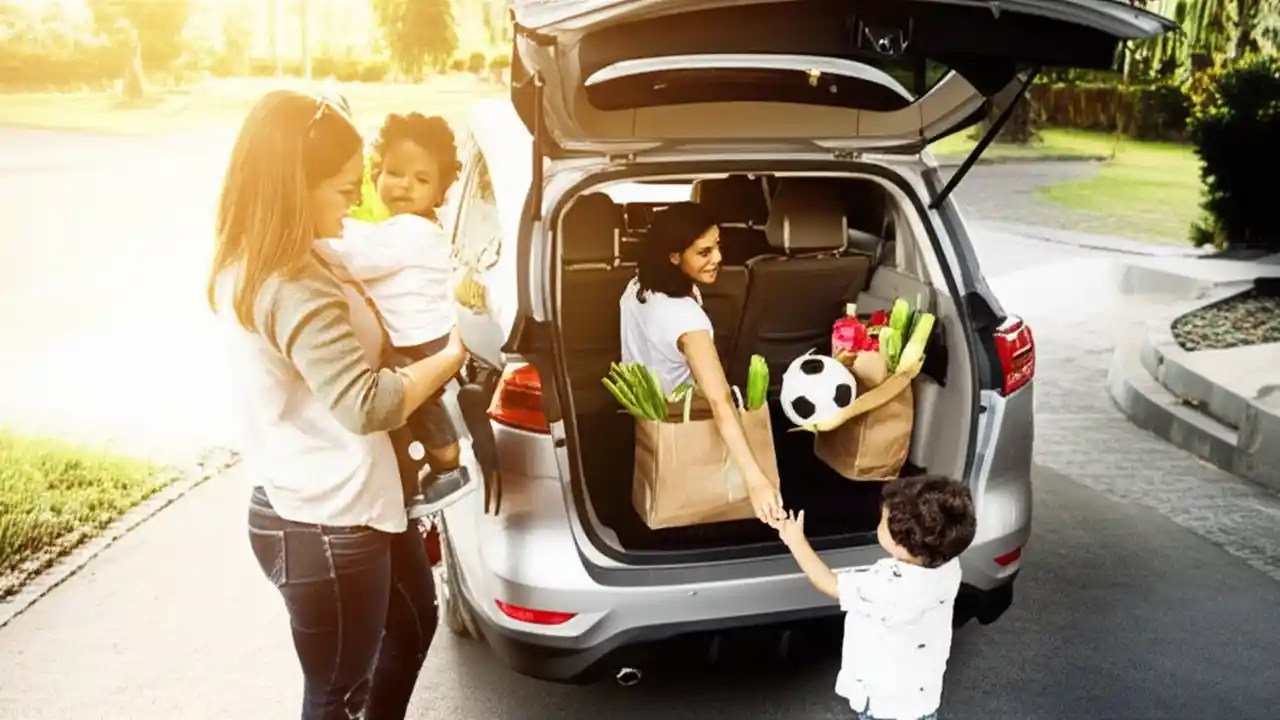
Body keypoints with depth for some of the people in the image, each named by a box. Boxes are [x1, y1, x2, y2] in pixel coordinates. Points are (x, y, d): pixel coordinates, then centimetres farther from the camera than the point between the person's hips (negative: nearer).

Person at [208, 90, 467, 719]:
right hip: (323, 529, -10)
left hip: (327, 509, 10)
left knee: (415, 620, 29)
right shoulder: (294, 288, -27)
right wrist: (454, 353, -18)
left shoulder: (246, 264, 6)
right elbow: (366, 404, -31)